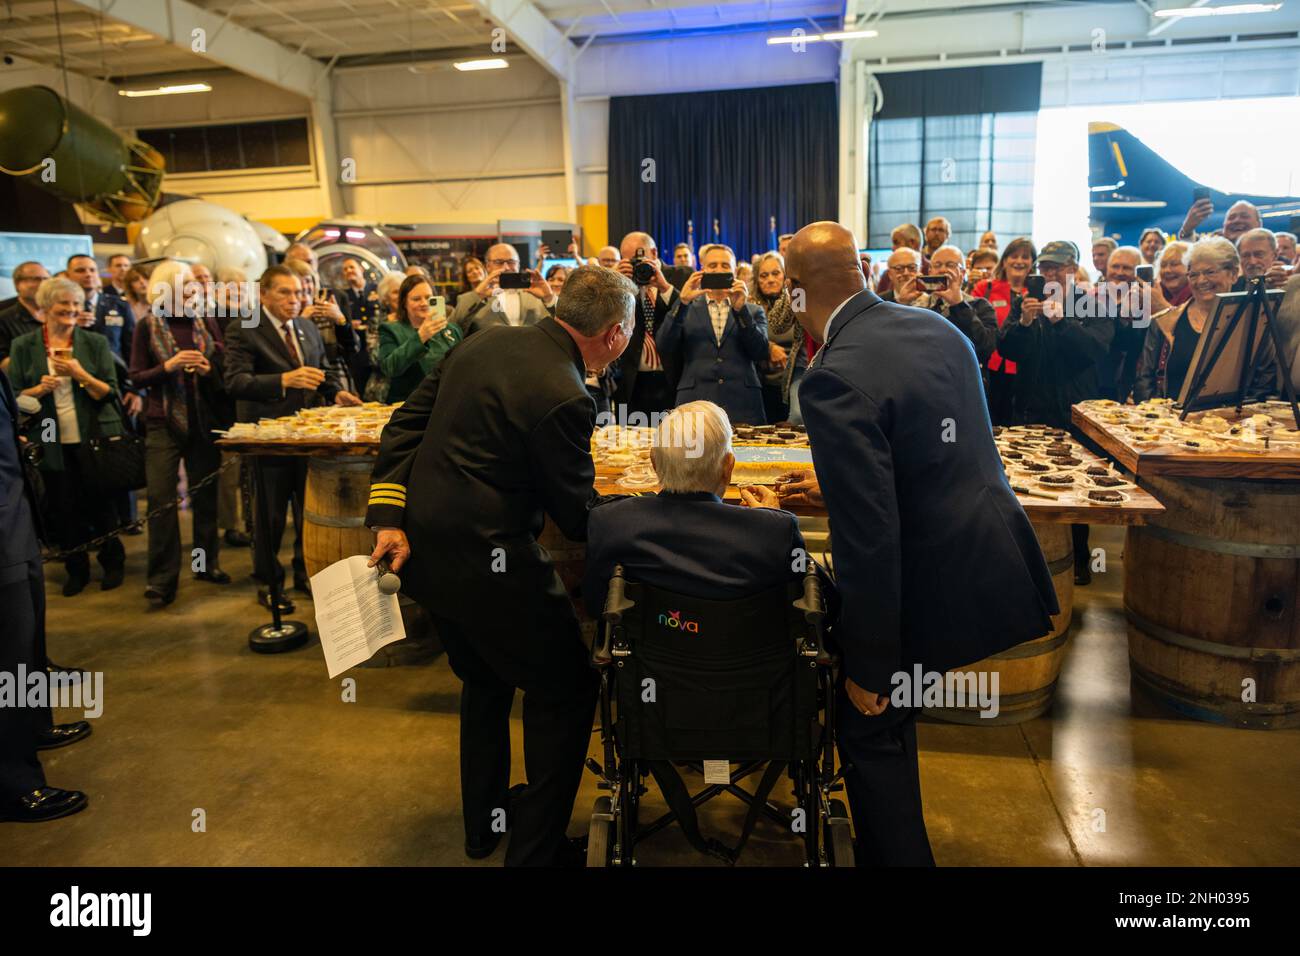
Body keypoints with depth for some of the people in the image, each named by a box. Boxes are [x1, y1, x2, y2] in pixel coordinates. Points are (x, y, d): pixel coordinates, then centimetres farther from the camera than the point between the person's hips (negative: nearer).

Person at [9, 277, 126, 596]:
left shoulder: (96, 342, 1)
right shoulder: (23, 346, 3)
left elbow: (109, 393, -2)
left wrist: (79, 373, -16)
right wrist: (40, 388, -14)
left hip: (94, 439, -1)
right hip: (51, 443, 1)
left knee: (99, 505, 6)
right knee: (62, 509, 6)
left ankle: (112, 563, 25)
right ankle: (76, 568, 24)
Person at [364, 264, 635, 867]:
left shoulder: (484, 342, 5)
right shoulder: (564, 399, -21)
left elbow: (404, 425, 6)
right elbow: (579, 515, -12)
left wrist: (390, 517, 2)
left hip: (422, 548, 9)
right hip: (487, 563, -9)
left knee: (486, 679, 28)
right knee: (564, 692, 11)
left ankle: (483, 821, 44)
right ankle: (536, 848, 21)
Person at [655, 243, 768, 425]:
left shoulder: (753, 311, 14)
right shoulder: (686, 309, 13)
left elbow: (761, 353, 1)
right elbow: (664, 349, -1)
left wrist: (741, 309, -8)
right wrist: (682, 302, -9)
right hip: (694, 404, -1)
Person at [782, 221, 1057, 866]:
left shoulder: (835, 380, -25)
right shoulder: (940, 329, 4)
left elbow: (868, 532, -26)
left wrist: (868, 663, -15)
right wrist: (836, 485, 29)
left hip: (928, 586, -9)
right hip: (996, 563, 9)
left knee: (870, 729, 13)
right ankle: (886, 842, 49)